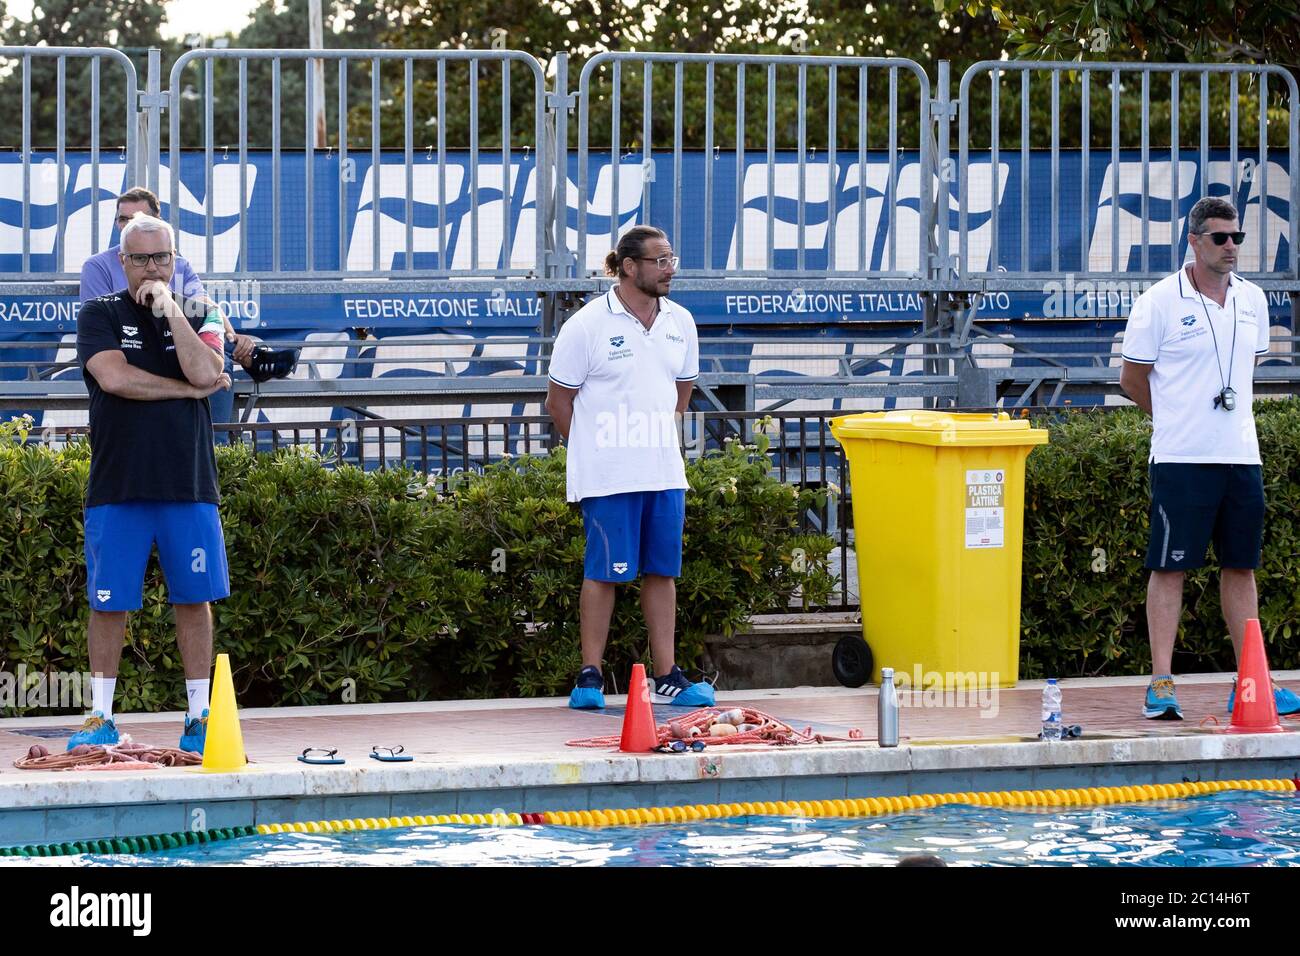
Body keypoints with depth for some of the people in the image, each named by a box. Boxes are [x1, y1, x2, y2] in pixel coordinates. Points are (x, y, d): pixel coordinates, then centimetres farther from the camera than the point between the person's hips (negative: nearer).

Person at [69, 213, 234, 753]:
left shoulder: (198, 318, 11)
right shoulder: (100, 316, 5)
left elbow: (205, 372, -9)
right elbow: (114, 377, -12)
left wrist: (169, 308, -9)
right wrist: (190, 389, -5)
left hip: (189, 486, 2)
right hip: (117, 487, -2)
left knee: (195, 600, 3)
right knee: (108, 603, 1)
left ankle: (199, 719, 10)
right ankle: (101, 719, 10)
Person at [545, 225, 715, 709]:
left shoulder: (680, 323, 8)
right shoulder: (587, 325, -8)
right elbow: (559, 400, -2)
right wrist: (596, 449, 3)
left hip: (664, 472, 5)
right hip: (607, 477, -5)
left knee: (662, 571, 7)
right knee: (605, 571, -4)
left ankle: (666, 679, 11)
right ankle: (590, 677, 3)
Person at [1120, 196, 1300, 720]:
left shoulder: (1252, 300, 10)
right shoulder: (1158, 303, -6)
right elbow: (1133, 378, 2)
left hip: (1242, 456, 5)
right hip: (1180, 459, -5)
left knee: (1241, 567, 9)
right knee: (1169, 568, -3)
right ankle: (1161, 684, -2)